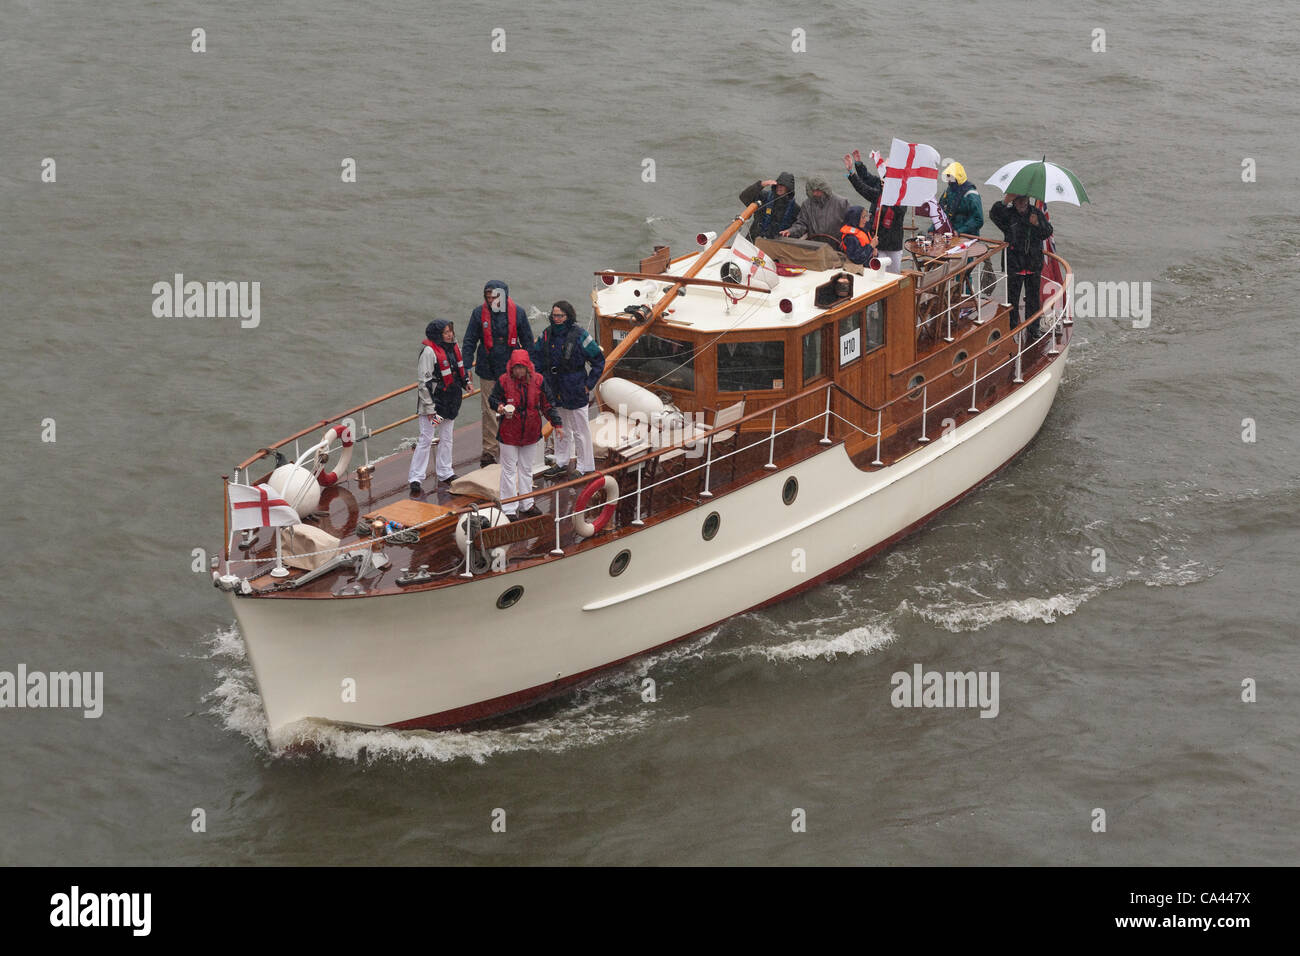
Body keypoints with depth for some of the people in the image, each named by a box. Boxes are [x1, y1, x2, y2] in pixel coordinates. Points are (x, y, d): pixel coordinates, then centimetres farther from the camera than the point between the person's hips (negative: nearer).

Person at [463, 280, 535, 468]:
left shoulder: (518, 313, -3)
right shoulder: (479, 313, -3)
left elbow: (527, 341, 7)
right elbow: (469, 341, 2)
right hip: (488, 371, 0)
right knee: (489, 413, 2)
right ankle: (489, 451, 10)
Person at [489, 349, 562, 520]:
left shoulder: (537, 381, -3)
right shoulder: (504, 381, -11)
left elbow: (547, 404, 4)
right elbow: (492, 398, 1)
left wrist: (557, 424, 1)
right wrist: (499, 406, -22)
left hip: (530, 433, 3)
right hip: (509, 434, -3)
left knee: (526, 469, 15)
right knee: (509, 470, 1)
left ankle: (527, 505, 27)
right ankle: (509, 509, 6)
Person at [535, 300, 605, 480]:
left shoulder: (579, 335, -13)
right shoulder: (547, 334, 2)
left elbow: (599, 360, -7)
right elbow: (537, 357, 18)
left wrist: (589, 384, -8)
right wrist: (543, 378, 9)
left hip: (576, 392, -6)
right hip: (555, 390, 6)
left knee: (580, 430, 3)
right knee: (560, 428, 19)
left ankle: (584, 466, 13)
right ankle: (561, 462, 32)